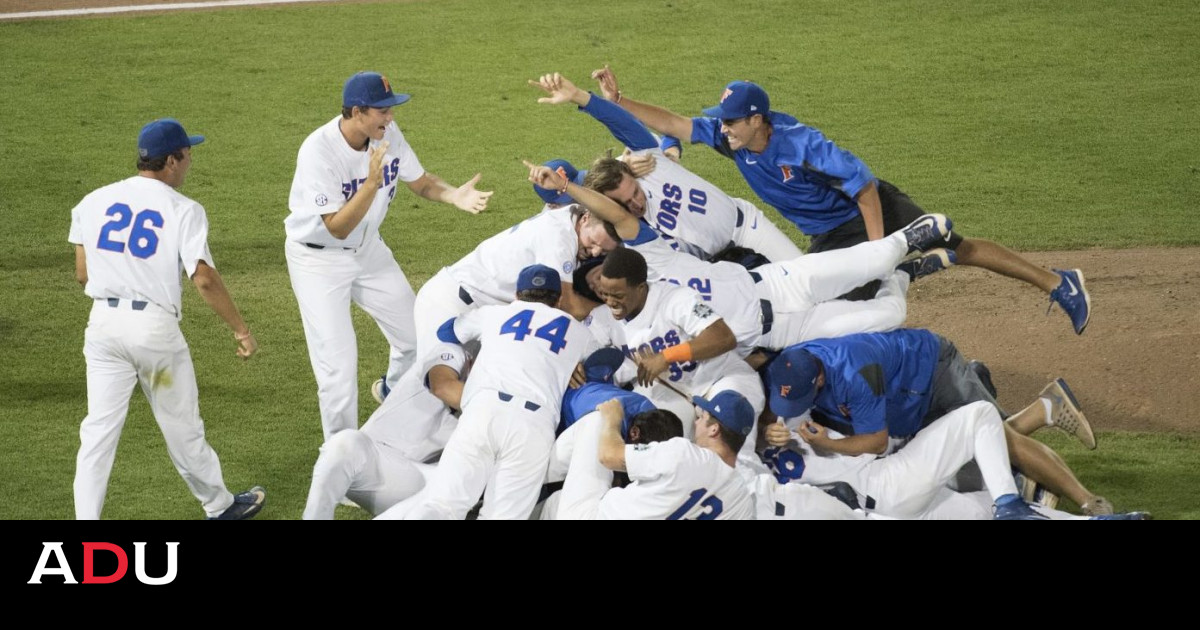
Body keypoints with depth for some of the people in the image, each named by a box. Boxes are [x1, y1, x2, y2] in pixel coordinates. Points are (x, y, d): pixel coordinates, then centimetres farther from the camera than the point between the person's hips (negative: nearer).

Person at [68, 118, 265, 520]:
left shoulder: (95, 202, 5)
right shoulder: (183, 210, -8)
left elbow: (82, 274, 8)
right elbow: (204, 279, -17)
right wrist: (240, 329, -10)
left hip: (103, 322, 3)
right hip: (156, 327, -3)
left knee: (99, 429, 5)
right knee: (181, 426, 13)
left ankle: (86, 525, -1)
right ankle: (219, 506, 31)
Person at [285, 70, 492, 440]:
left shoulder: (387, 134, -13)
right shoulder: (318, 152, -32)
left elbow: (421, 183, 0)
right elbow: (337, 228, -31)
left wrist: (453, 196, -21)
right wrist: (371, 184, -44)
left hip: (368, 250, 7)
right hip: (319, 260, -7)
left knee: (417, 337, 14)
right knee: (338, 363, -11)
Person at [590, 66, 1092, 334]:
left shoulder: (801, 145, -34)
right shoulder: (729, 137, -16)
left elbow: (865, 187, -30)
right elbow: (671, 123, -11)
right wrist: (616, 100, -22)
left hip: (874, 212, -7)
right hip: (829, 236, 7)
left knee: (958, 252, -2)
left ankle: (1056, 283, 10)